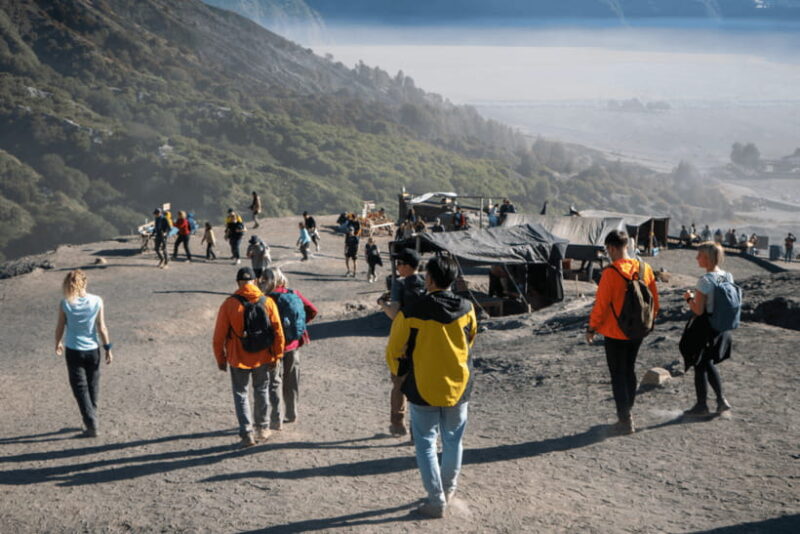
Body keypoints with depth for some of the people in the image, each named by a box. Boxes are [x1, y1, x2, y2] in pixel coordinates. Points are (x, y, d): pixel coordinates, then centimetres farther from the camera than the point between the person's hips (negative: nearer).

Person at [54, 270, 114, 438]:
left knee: (80, 387, 7)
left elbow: (60, 327, -2)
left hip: (73, 351, -1)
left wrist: (58, 343, 18)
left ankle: (91, 424, 0)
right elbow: (101, 328, -7)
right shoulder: (97, 301, -11)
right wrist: (108, 348, 4)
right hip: (92, 349, 1)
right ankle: (91, 419, 31)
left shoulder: (65, 304, -12)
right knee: (93, 386, 18)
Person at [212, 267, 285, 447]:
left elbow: (219, 336, -9)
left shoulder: (229, 304, -12)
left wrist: (221, 359, 3)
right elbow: (278, 332, -4)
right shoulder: (267, 302, -7)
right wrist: (277, 356, 6)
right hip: (263, 357, 2)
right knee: (261, 391, 19)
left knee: (241, 394, 9)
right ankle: (262, 428, 30)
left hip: (238, 358, -2)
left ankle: (247, 433, 2)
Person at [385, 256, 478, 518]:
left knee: (426, 444, 11)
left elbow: (394, 353, -7)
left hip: (423, 390, -3)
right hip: (458, 387, 3)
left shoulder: (410, 314, -19)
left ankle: (437, 500, 11)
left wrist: (400, 374, 14)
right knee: (453, 440, 21)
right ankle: (448, 489, 37)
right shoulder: (466, 308, -10)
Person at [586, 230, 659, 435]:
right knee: (629, 371, 20)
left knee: (618, 376, 3)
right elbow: (654, 301, 7)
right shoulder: (645, 269, -1)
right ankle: (627, 412, 31)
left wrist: (591, 328, -4)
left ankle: (626, 421, 5)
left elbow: (601, 304, -16)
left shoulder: (610, 273, -19)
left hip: (615, 333, -6)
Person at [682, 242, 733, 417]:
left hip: (705, 329, -7)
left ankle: (702, 406, 17)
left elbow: (698, 310, -23)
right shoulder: (728, 277, 1)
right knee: (708, 364, 23)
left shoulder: (705, 280, -21)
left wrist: (689, 298, -4)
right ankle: (721, 400, 22)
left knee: (700, 367, 8)